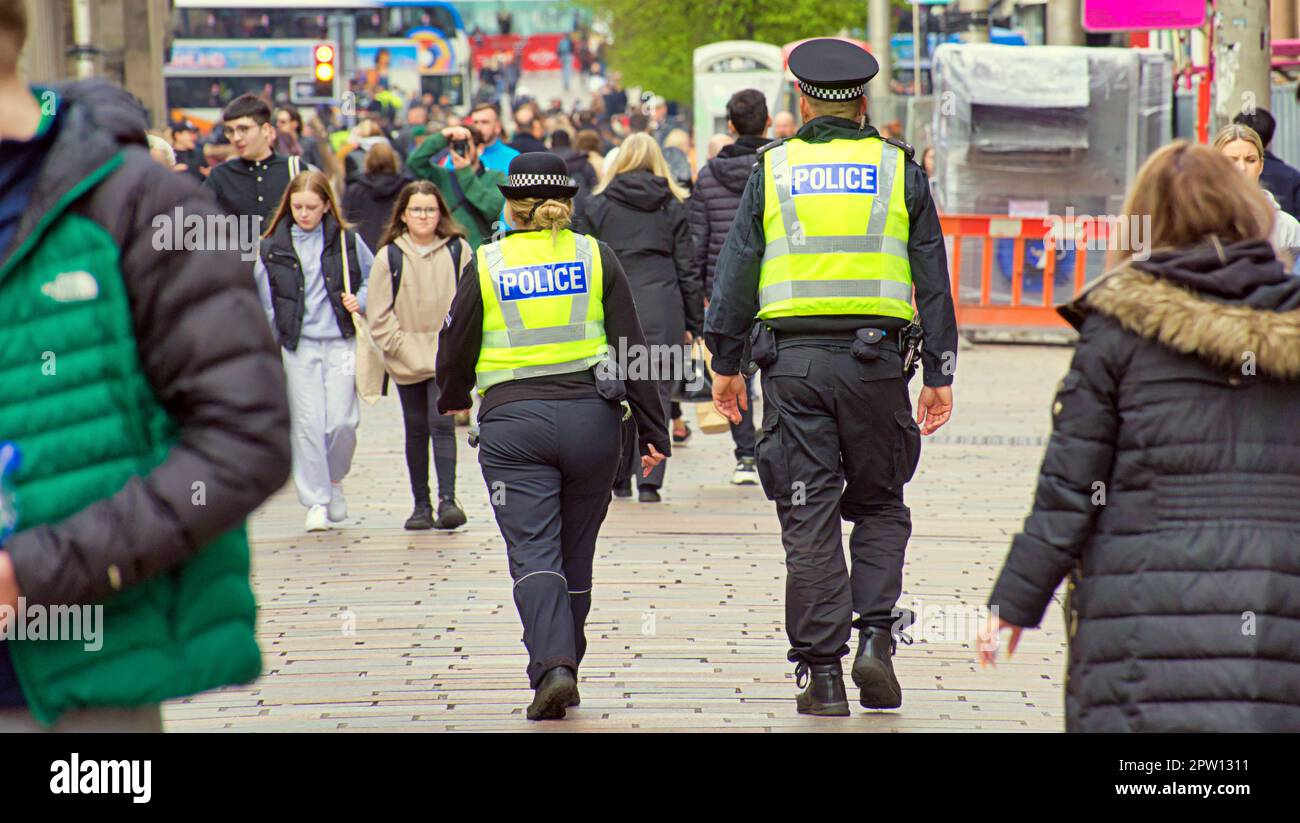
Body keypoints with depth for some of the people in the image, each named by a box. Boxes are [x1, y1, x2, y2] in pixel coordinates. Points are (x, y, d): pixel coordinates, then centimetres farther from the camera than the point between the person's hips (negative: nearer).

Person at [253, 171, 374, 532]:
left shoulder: (346, 241, 3)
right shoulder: (272, 247, 3)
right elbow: (263, 303, 7)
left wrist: (360, 301, -4)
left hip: (341, 341, 0)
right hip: (298, 344, 0)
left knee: (342, 420, -7)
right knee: (307, 424, -4)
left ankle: (334, 479, 21)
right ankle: (316, 501, 5)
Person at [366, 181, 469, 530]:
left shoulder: (458, 250, 0)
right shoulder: (389, 256, 0)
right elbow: (379, 314, 2)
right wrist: (400, 346, -7)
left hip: (448, 358, -2)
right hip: (407, 360, 2)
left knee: (442, 423, -14)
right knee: (416, 431, 9)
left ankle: (447, 499, -16)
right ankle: (421, 504, 17)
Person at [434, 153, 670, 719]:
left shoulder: (486, 265, 1)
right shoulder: (596, 257, 4)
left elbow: (456, 350, 9)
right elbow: (631, 347, 2)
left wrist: (451, 398, 31)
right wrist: (652, 429, 6)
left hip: (512, 422, -2)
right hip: (591, 416, 2)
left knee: (533, 555, -6)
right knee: (575, 558, 13)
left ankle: (553, 667, -24)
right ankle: (564, 672, 21)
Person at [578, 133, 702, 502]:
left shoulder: (597, 205, 3)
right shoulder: (673, 206, 6)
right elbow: (686, 268, 7)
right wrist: (694, 322, 12)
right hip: (662, 309, 0)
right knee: (657, 393, 1)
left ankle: (619, 479, 13)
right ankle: (649, 481, -5)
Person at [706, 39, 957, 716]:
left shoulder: (772, 170, 6)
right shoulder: (899, 171, 6)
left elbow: (736, 272, 5)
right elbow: (932, 280, 6)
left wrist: (726, 363, 13)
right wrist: (939, 374, 10)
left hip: (792, 360, 0)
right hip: (875, 359, 0)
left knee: (809, 517, 2)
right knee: (879, 506, 15)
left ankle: (822, 671, 2)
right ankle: (874, 637, -3)